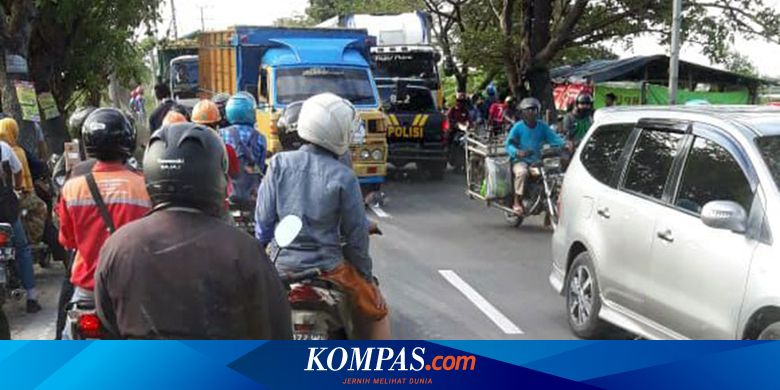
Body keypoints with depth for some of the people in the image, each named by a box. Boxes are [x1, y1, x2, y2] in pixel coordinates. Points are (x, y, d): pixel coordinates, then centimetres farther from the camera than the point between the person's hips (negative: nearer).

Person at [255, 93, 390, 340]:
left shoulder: (279, 165, -6)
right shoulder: (343, 177, -12)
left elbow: (263, 219, -3)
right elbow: (356, 234, -6)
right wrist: (366, 275, 7)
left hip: (281, 266, 2)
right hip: (328, 269, -2)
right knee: (376, 312, 20)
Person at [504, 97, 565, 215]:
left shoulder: (542, 126, 9)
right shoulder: (518, 127, -2)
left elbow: (554, 138, -1)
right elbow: (508, 143, -8)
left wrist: (565, 144, -21)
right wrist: (517, 152, -29)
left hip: (537, 161, 4)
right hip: (520, 160, -4)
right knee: (522, 172, -36)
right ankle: (517, 202, -22)